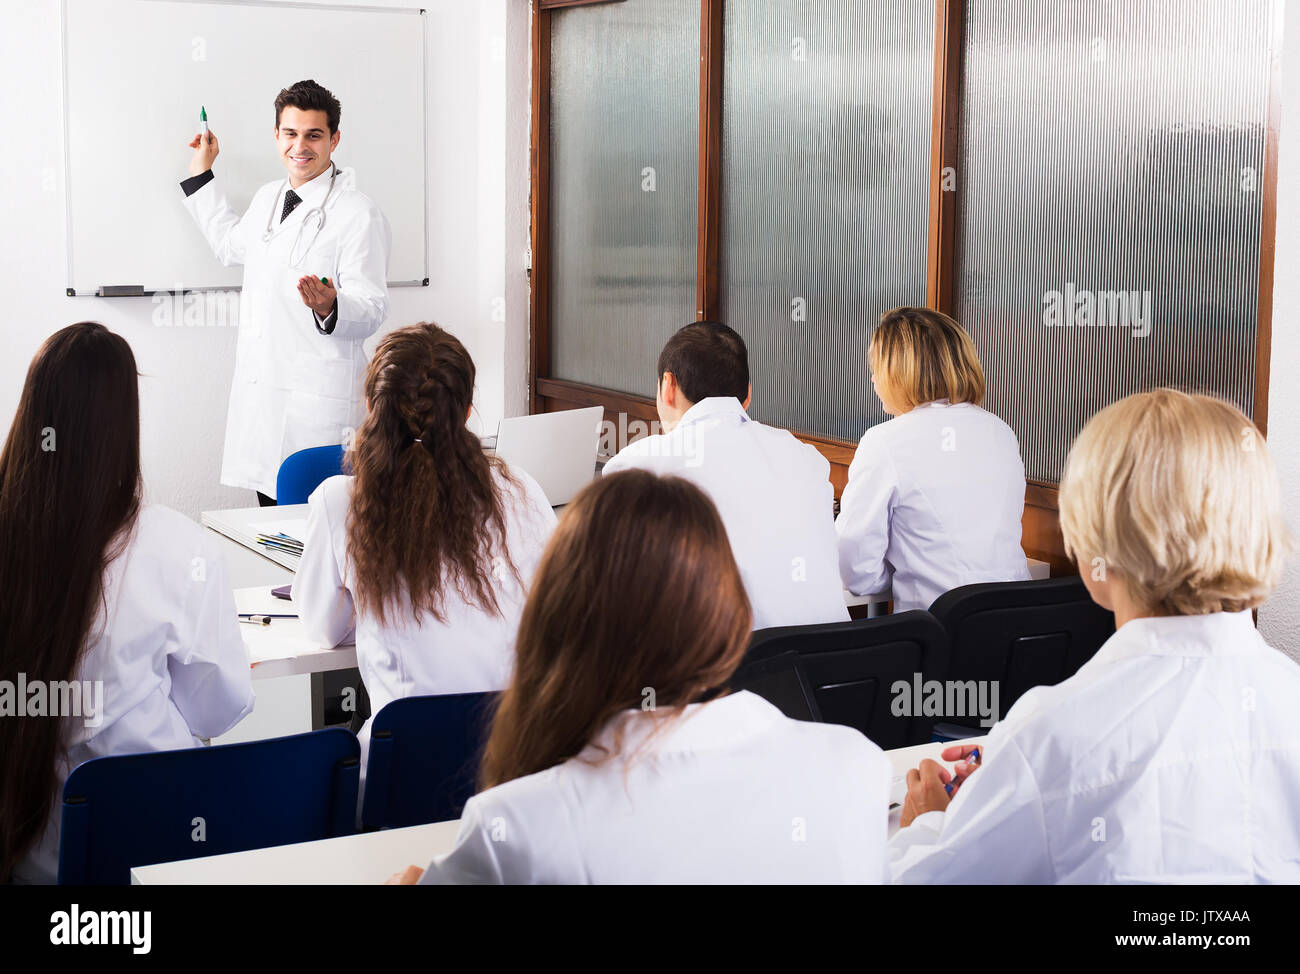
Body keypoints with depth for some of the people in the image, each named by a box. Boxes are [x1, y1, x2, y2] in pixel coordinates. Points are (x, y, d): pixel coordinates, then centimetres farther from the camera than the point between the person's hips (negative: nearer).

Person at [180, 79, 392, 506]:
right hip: (259, 391, 7)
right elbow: (232, 245, 37)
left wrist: (329, 306, -34)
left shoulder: (360, 215, -9)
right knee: (270, 510, 9)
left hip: (320, 403, -7)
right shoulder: (267, 198, 15)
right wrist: (201, 174, 37)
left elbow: (371, 310, -13)